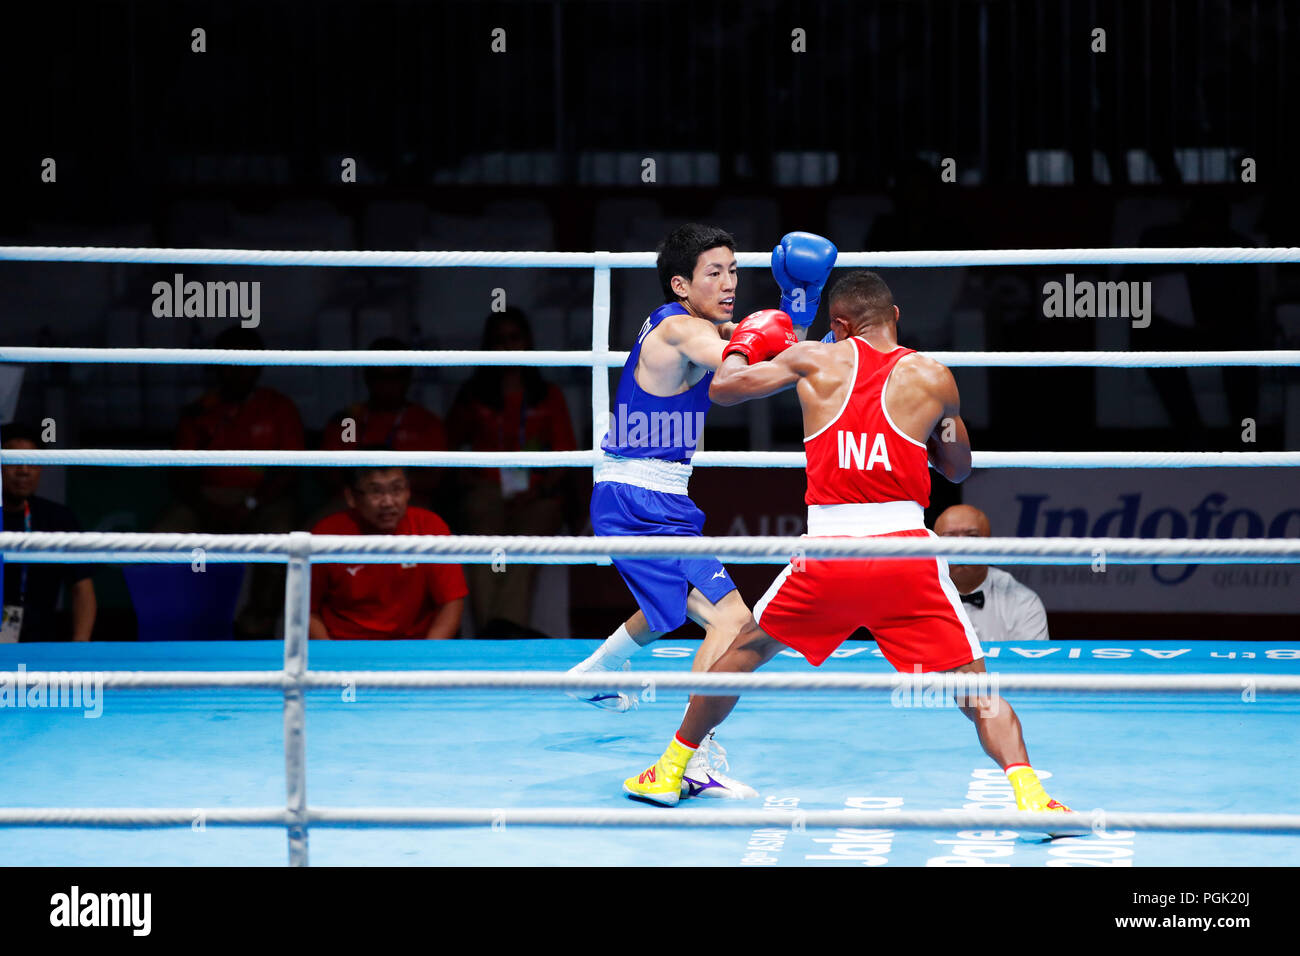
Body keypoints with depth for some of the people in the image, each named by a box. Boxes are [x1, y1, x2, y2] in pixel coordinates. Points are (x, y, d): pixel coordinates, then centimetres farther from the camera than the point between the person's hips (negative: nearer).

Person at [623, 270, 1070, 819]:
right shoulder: (931, 378, 8)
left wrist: (741, 349, 40)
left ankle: (669, 773, 33)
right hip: (906, 550, -1)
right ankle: (1028, 795, -17)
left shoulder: (816, 361, 9)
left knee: (745, 650, 25)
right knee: (974, 687, 4)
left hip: (828, 552, 1)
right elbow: (958, 469, 22)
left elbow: (722, 388, 19)